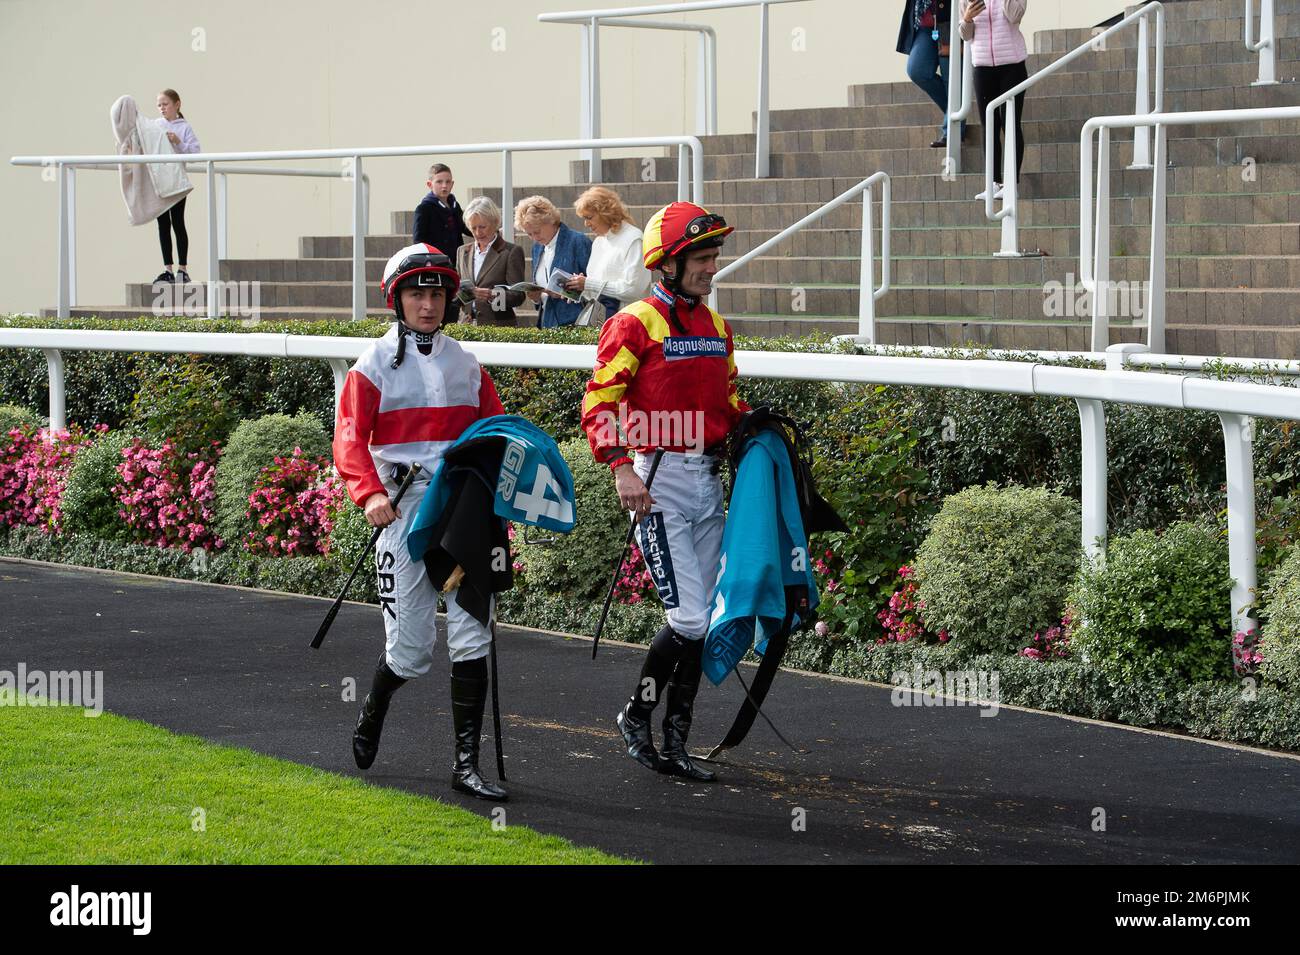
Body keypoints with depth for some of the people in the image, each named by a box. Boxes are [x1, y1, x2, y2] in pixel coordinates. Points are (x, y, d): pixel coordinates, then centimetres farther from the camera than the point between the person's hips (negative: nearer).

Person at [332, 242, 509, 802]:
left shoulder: (466, 365, 15)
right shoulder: (376, 364, 3)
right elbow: (350, 436, -4)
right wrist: (369, 494, -20)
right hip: (404, 509, -3)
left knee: (472, 637, -7)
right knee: (410, 650, -1)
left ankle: (466, 764, -2)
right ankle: (372, 713, 32)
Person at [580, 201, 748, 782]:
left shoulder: (716, 326, 15)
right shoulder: (634, 324, -8)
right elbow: (597, 403, -12)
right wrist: (620, 468, -23)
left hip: (708, 479, 7)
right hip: (659, 478, -7)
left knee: (701, 623, 7)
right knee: (689, 619, -12)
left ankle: (675, 744, 14)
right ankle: (636, 715, 9)